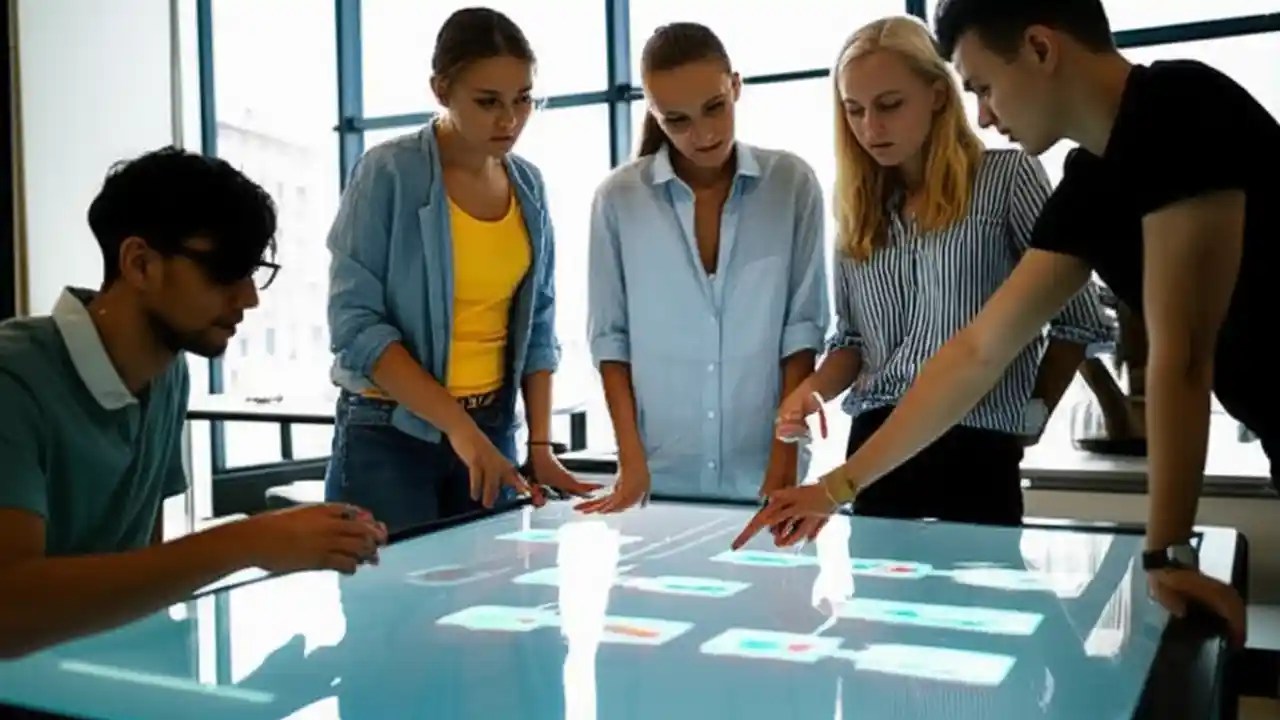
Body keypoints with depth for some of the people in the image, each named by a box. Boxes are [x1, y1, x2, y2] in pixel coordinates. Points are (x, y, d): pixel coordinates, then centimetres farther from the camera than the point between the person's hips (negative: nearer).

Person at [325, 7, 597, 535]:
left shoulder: (528, 185, 5)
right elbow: (355, 322, -15)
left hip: (493, 429, 5)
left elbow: (536, 323, 9)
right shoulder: (389, 173, -11)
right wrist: (457, 426, -21)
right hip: (389, 431, -4)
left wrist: (540, 445, 1)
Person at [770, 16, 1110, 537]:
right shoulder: (859, 210, 12)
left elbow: (1078, 317, 1)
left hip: (976, 446, -4)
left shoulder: (1006, 177, -2)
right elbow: (853, 338, 13)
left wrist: (1034, 413, 3)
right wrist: (812, 391, -5)